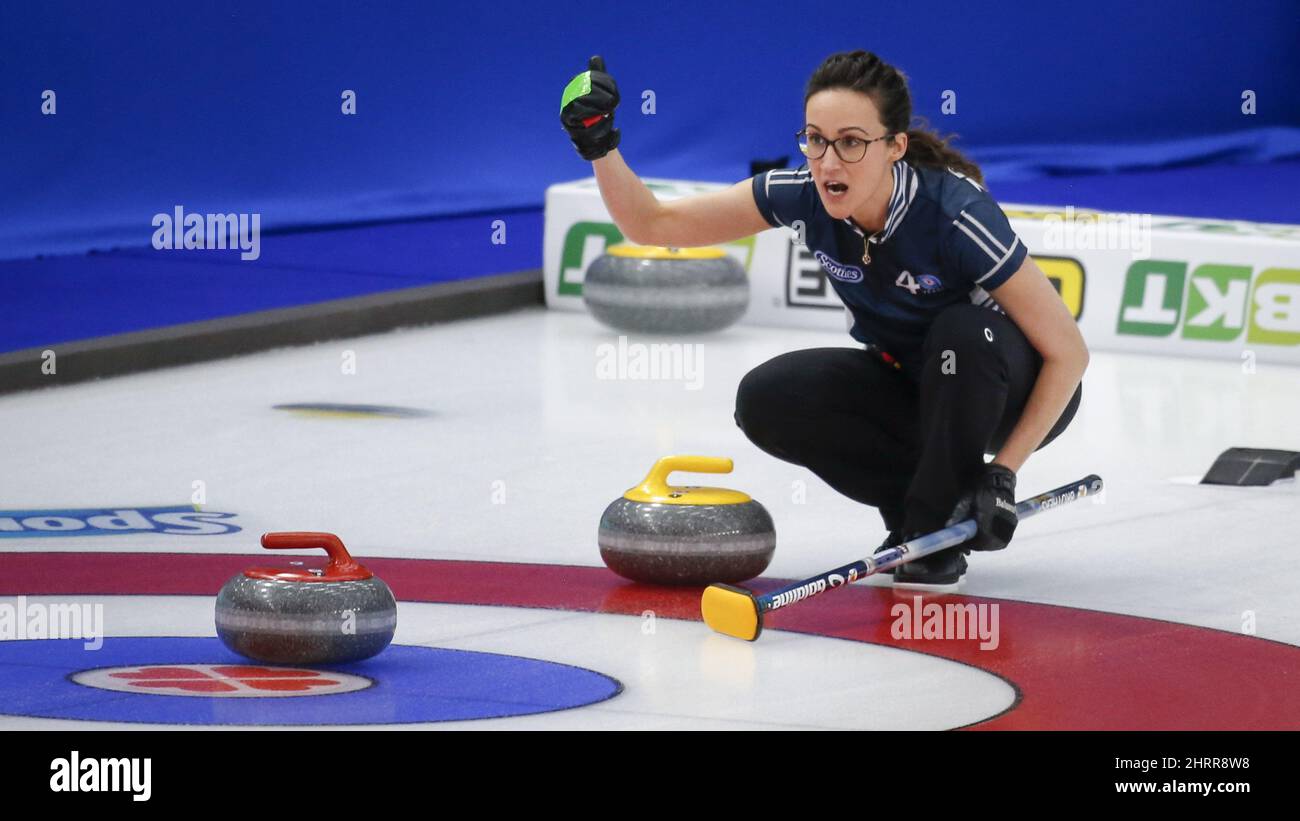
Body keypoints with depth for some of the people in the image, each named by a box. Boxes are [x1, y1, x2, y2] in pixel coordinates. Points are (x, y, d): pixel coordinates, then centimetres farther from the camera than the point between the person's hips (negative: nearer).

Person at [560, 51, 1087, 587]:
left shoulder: (955, 213, -32)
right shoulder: (802, 196, -18)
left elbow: (1067, 352, -26)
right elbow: (652, 225, -12)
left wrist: (1003, 472, -31)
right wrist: (599, 146, -29)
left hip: (1008, 393, -4)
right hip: (906, 383, 4)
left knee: (964, 331, -36)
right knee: (768, 401, -19)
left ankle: (941, 527, -15)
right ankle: (918, 500, 1)